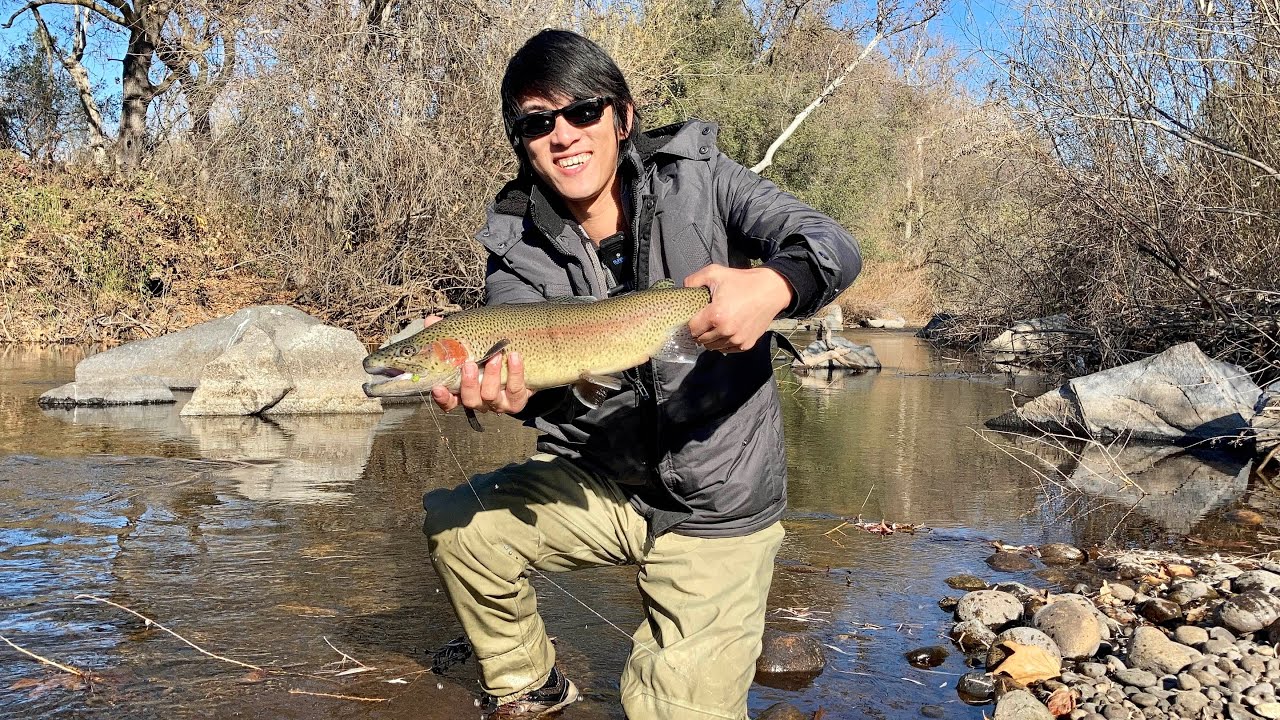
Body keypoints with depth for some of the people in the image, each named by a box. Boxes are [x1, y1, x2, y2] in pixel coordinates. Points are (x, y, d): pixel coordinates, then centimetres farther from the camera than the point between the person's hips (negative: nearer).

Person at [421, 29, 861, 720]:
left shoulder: (693, 178, -9)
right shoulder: (517, 243, -5)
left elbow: (832, 243, -19)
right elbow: (518, 348, -20)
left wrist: (775, 283, -43)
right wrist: (510, 390, -45)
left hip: (716, 509, -2)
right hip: (595, 482, 2)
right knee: (456, 525, -18)